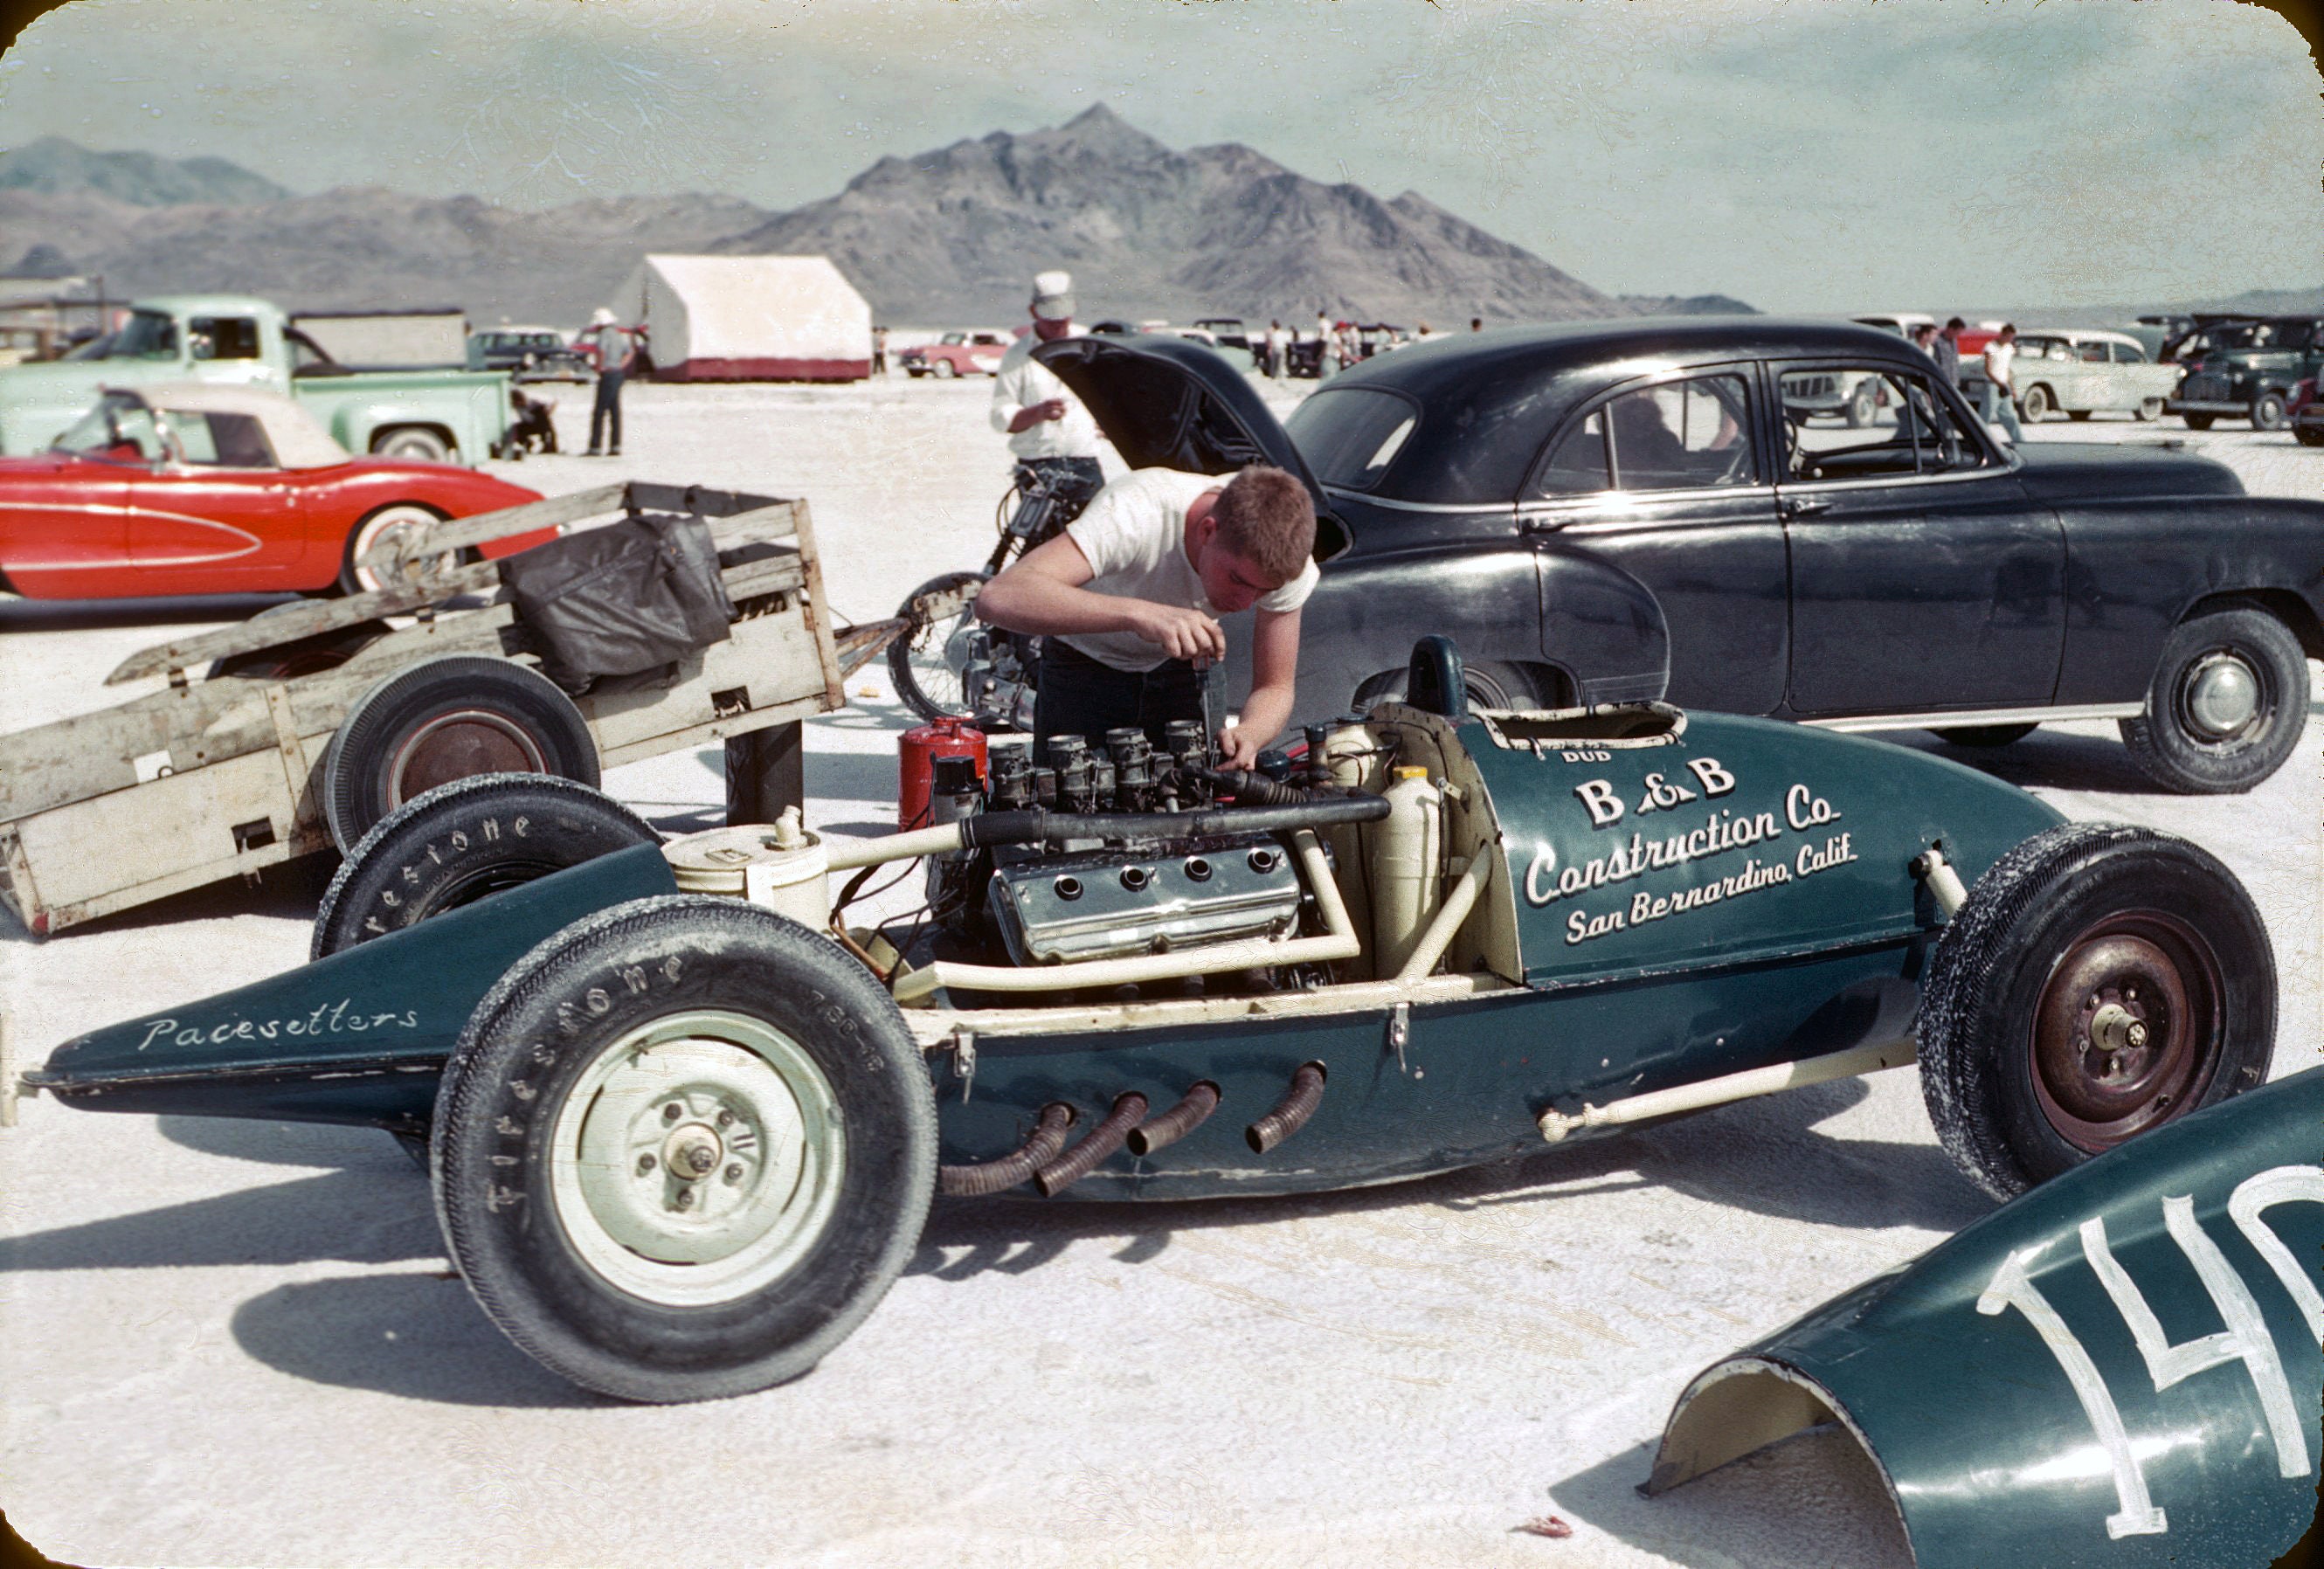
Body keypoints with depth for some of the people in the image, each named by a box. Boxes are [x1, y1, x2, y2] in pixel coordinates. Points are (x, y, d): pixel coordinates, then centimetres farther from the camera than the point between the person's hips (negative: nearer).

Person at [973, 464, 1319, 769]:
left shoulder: (1286, 558, -27)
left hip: (1177, 668, 3)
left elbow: (1275, 688, -16)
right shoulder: (1136, 513, -40)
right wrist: (1140, 613, -63)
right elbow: (998, 598, -52)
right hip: (1086, 661, -3)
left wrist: (1249, 734, -41)